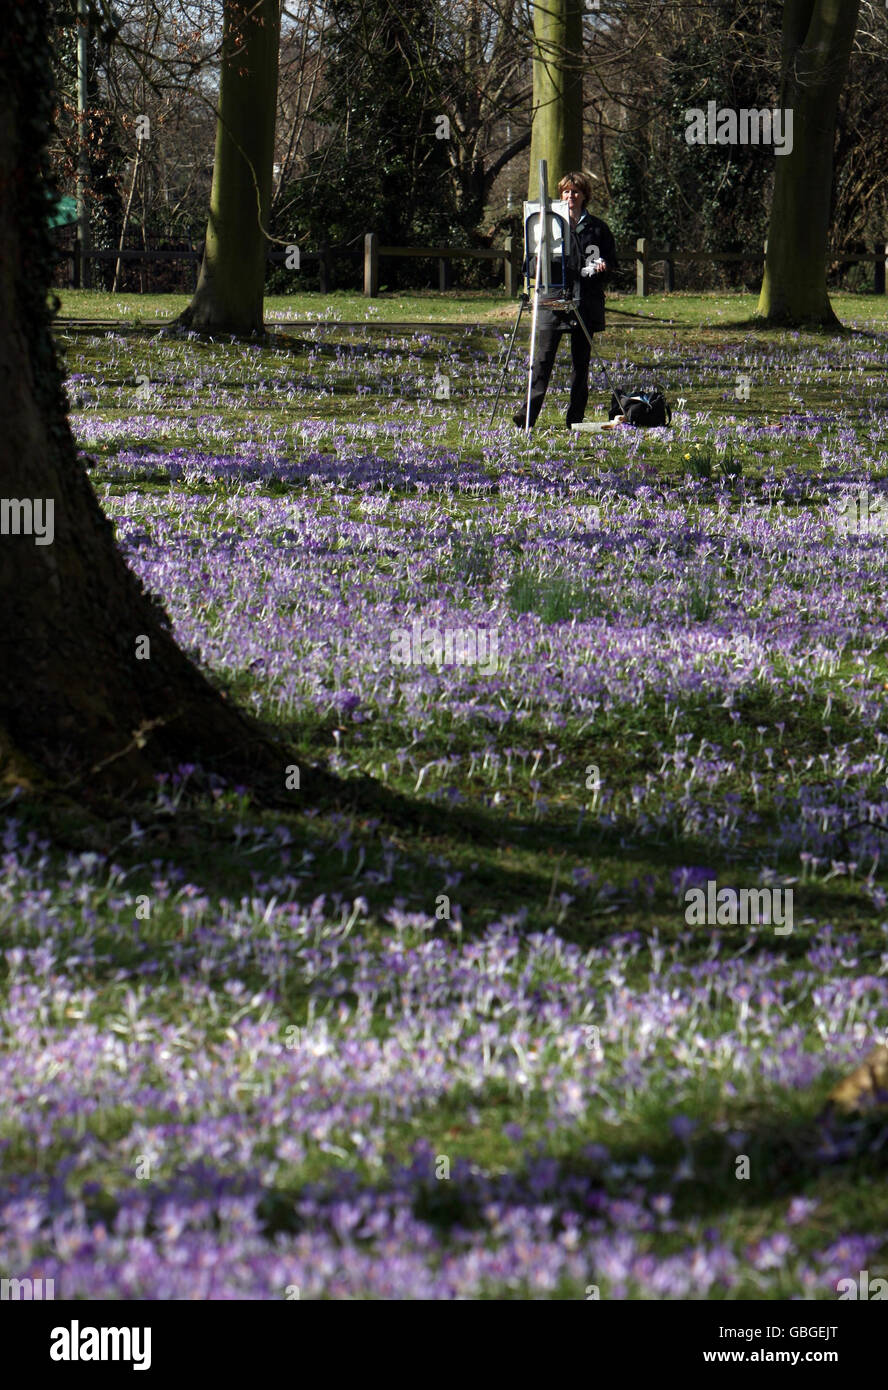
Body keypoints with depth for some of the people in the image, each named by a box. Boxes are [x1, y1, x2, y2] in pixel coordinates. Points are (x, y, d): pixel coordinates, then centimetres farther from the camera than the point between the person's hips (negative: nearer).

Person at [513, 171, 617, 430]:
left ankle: (576, 417, 8)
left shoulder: (597, 228, 10)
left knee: (581, 360, 3)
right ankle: (529, 412, -12)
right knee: (543, 356, -9)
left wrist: (602, 267, -8)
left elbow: (612, 265, 14)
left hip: (585, 301, 1)